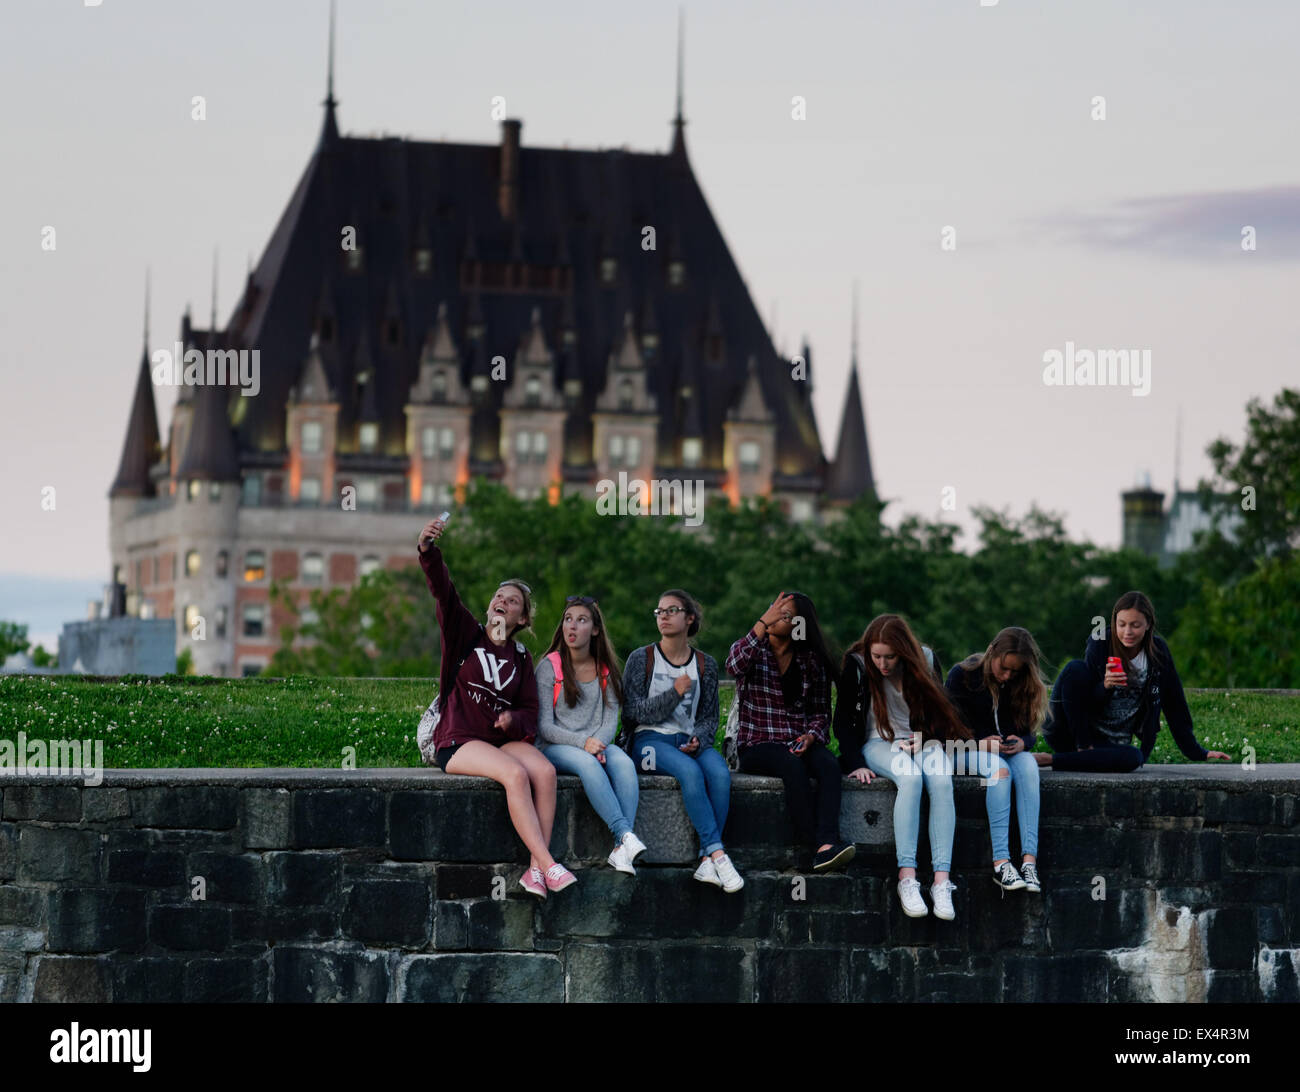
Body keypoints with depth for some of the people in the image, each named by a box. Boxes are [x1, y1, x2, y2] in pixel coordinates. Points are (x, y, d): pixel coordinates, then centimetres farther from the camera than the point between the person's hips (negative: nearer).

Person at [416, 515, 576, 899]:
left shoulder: (520, 658, 17)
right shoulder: (465, 632, 7)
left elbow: (530, 712, 15)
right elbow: (442, 590, -10)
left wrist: (513, 720, -10)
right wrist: (427, 550, -27)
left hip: (504, 739, 4)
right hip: (458, 742, -4)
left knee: (545, 771, -28)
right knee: (515, 774, -33)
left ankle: (535, 867, -31)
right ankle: (550, 865, -35)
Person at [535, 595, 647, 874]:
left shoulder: (606, 670, 10)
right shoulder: (550, 666, 0)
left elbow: (610, 720, 6)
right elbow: (544, 725, -5)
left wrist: (598, 743, -17)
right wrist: (582, 743, -20)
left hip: (598, 744, 3)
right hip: (555, 747, -3)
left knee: (624, 762, -31)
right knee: (588, 763, -37)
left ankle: (621, 850, -43)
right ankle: (624, 834, -46)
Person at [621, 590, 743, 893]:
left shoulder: (705, 665, 14)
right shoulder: (641, 659, 5)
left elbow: (710, 717, 15)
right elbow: (633, 712, -1)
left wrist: (698, 739, -7)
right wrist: (674, 694, -11)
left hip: (689, 741, 3)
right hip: (649, 740, -3)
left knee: (720, 772, -31)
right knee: (690, 771, -35)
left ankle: (706, 862, -35)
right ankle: (717, 853, -37)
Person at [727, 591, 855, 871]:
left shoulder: (811, 660, 13)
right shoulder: (751, 649, 5)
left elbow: (820, 711, 15)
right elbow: (734, 667, -20)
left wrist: (810, 736, -7)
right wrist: (762, 623, -25)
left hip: (800, 744, 3)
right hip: (756, 747, -3)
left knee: (829, 764, -31)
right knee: (792, 765, -36)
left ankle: (825, 847, -48)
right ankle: (818, 842, -39)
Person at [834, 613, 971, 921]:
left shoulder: (925, 661, 1)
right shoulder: (857, 665, -4)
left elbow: (940, 711, 7)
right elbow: (843, 720, -2)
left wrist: (924, 739, -13)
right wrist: (856, 764, -15)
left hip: (922, 742, 2)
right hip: (879, 743, -2)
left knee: (941, 782, -33)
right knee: (910, 779, -37)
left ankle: (942, 881, -41)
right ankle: (907, 878, -43)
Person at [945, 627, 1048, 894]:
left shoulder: (1024, 683, 1)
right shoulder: (962, 676, -9)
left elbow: (1030, 732, 2)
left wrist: (1021, 743, -22)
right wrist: (979, 744, -23)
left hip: (1010, 750, 3)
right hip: (964, 751, -3)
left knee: (1028, 766, -32)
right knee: (1000, 769, -36)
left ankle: (1029, 860, -43)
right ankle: (1000, 863, -44)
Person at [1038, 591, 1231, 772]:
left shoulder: (1157, 652, -1)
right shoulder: (1099, 645, -6)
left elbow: (1175, 706, 5)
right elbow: (1086, 703, -7)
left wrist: (1197, 753, 5)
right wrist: (1104, 687, -29)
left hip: (1113, 742, 2)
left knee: (1133, 758, -36)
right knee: (1075, 667, -24)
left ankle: (1050, 760, -28)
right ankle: (1082, 749, -21)